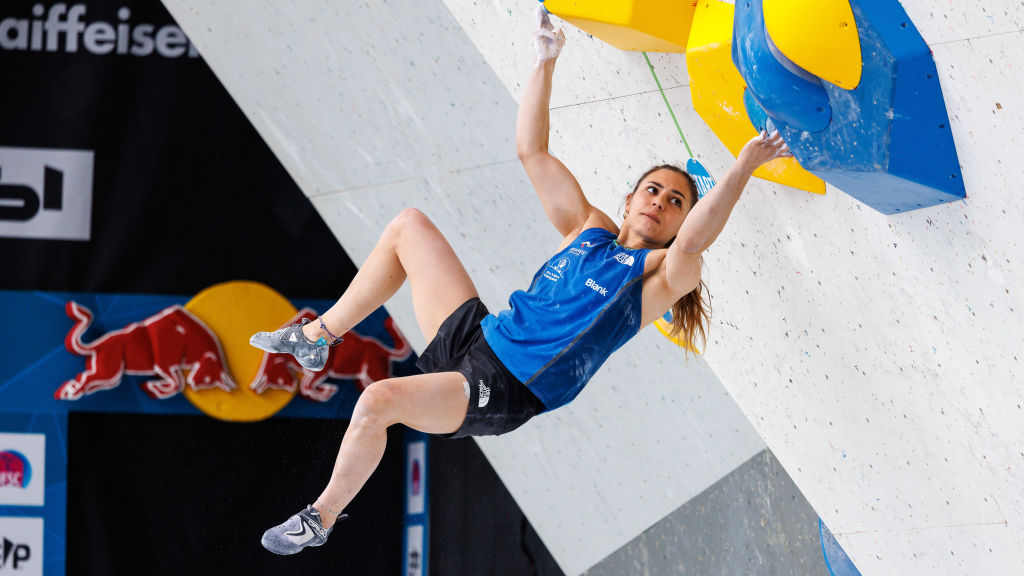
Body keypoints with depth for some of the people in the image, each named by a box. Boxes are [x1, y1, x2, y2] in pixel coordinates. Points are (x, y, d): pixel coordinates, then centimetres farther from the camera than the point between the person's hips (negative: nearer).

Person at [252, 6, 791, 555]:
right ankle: (318, 335, 20)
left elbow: (692, 241, -29)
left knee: (378, 401, -29)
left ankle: (321, 518, -5)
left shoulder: (660, 274, -5)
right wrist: (545, 61, 3)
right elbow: (532, 152, 11)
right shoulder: (590, 229, 12)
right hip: (473, 334, 7)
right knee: (407, 226, 8)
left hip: (505, 392, -7)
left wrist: (741, 169, -41)